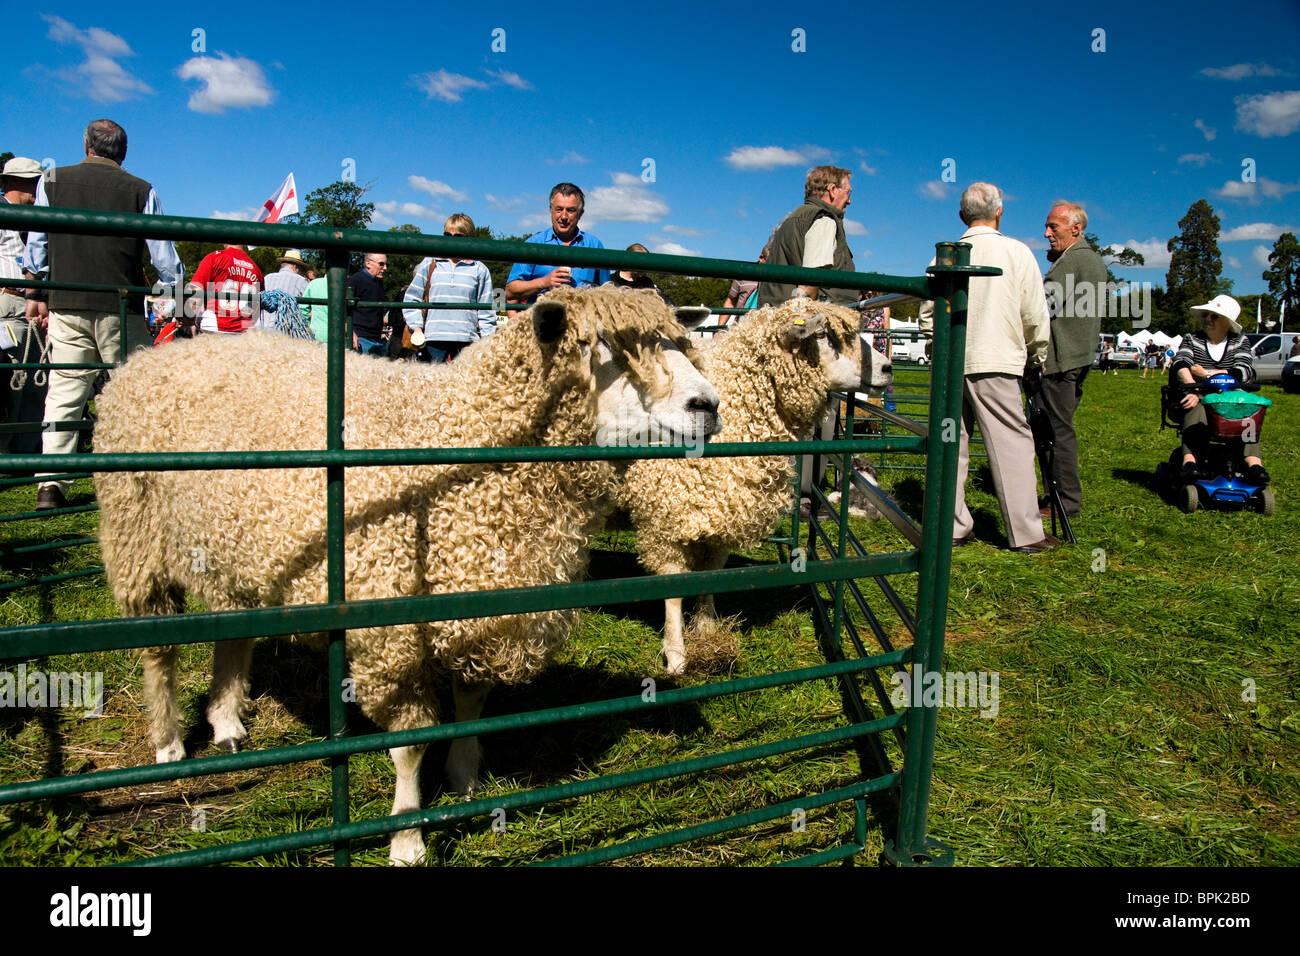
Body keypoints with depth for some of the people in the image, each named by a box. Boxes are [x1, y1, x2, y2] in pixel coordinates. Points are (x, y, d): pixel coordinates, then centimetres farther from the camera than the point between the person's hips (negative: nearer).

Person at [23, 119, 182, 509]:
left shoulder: (52, 181, 9)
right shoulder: (140, 190, 2)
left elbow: (35, 248, 13)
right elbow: (164, 257, 4)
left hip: (66, 306, 2)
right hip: (122, 309, -2)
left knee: (63, 393, 4)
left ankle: (50, 484, -1)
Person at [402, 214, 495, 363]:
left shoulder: (479, 270, 9)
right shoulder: (429, 264, 12)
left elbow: (486, 311, 12)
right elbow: (411, 299, 15)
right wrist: (416, 327, 1)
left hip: (467, 341, -1)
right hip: (432, 339, 1)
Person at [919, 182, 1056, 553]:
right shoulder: (1016, 252, -1)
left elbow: (927, 313, 10)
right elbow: (1036, 317, 0)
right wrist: (1036, 358, 14)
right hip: (995, 364, -4)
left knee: (951, 446, 9)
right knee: (1013, 445, 0)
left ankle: (953, 527, 13)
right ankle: (1025, 533, 3)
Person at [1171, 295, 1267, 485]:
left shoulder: (1239, 342, 14)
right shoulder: (1191, 340, 12)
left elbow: (1244, 372, -5)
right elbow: (1180, 365, -10)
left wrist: (1207, 374, -11)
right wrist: (1194, 389, -30)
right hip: (1199, 397, -1)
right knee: (1196, 409, -38)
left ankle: (1254, 464, -50)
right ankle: (1190, 461, -59)